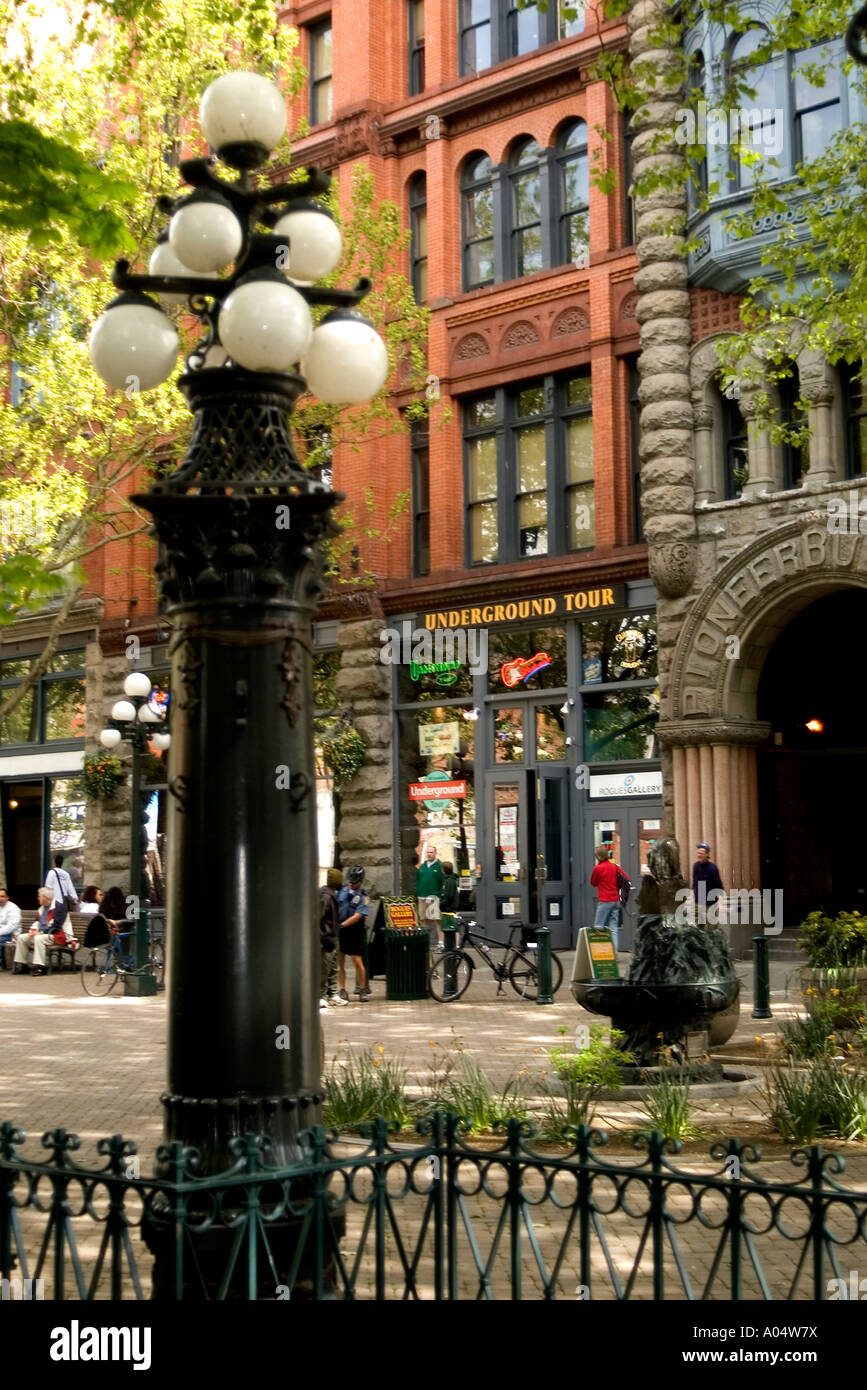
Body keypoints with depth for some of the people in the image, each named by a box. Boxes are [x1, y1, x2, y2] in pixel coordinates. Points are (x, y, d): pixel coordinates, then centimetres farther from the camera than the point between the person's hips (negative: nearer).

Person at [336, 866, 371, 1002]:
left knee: (357, 961, -3)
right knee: (339, 961, 3)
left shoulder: (363, 897, -5)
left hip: (354, 931, -3)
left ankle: (363, 990, 11)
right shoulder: (342, 890, 5)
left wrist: (342, 925, -24)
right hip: (339, 931, 3)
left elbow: (357, 916, -15)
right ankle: (342, 990, 10)